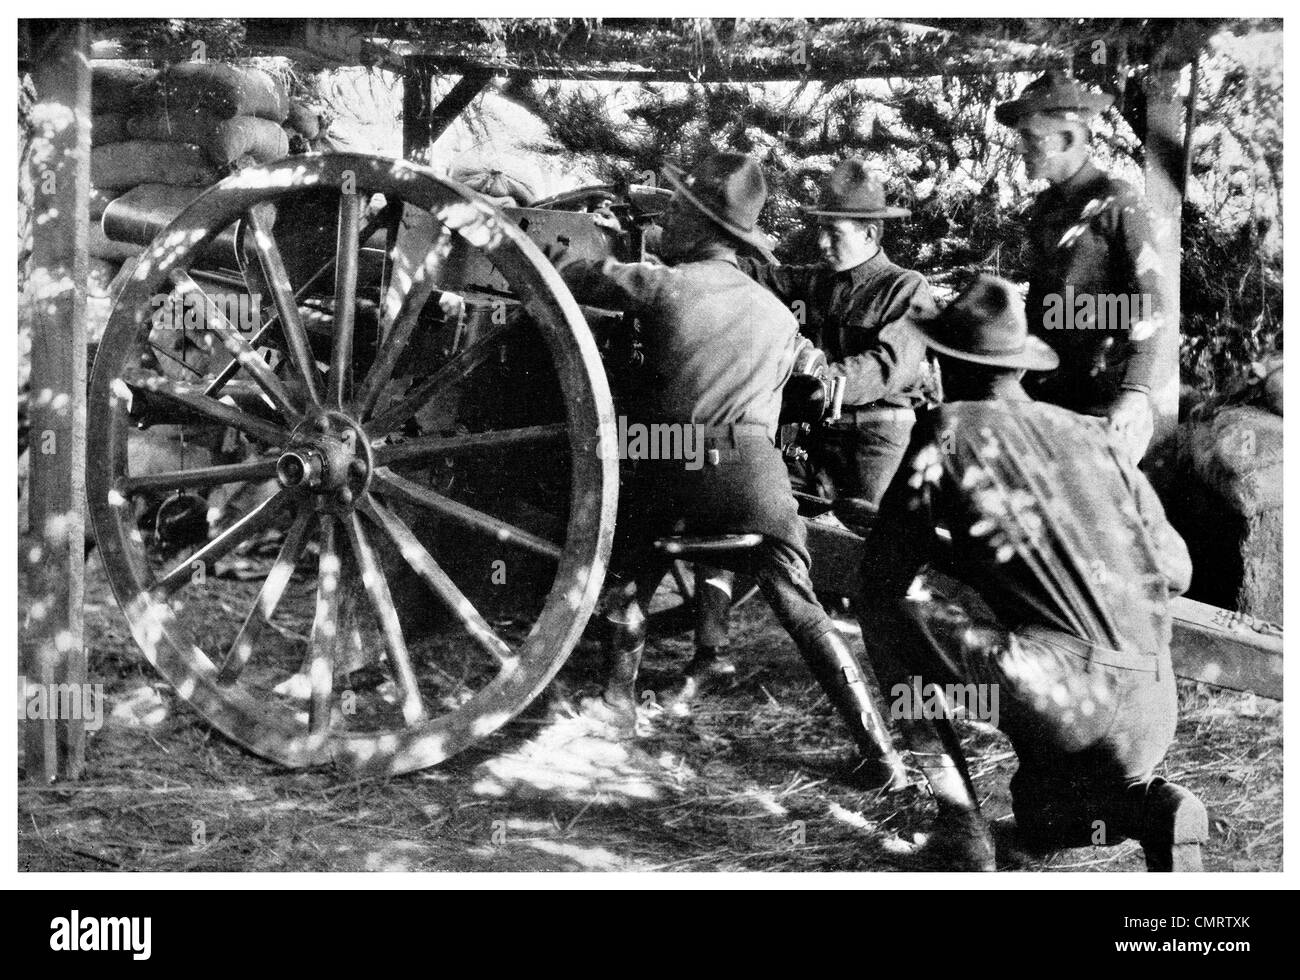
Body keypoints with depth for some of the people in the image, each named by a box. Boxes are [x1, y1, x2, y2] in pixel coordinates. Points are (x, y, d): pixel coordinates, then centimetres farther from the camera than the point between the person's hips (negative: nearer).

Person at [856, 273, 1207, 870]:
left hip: (1051, 696, -7)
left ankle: (960, 823, 5)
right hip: (1150, 720, 7)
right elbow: (1175, 572, 20)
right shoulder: (1095, 436, 18)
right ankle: (1144, 807, 2)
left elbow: (883, 567, 7)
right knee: (1038, 821, 34)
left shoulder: (949, 430, 4)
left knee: (886, 600, 9)